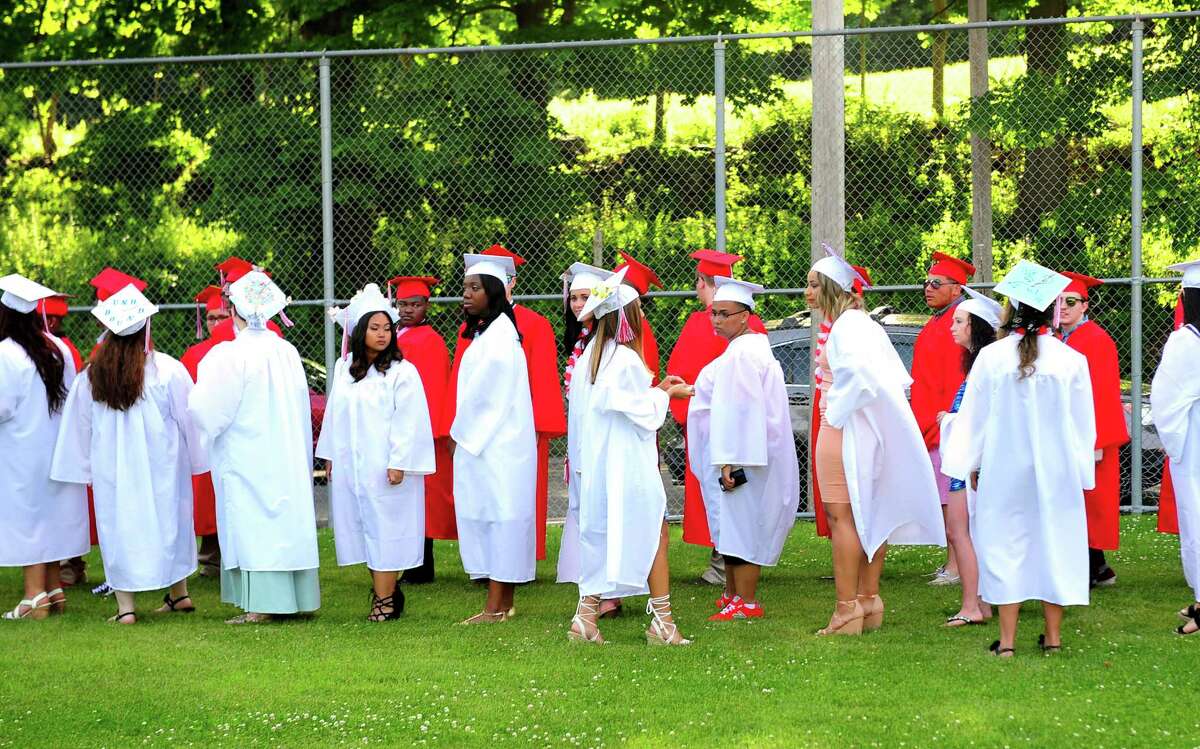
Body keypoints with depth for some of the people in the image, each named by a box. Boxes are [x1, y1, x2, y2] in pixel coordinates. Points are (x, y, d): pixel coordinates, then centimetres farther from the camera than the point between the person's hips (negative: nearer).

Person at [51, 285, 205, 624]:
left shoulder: (90, 376, -4)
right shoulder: (167, 370, -11)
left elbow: (79, 425, 3)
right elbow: (188, 417, -3)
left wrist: (83, 468, 12)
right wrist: (197, 457, 9)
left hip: (110, 469, 0)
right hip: (161, 466, 0)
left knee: (118, 526, 5)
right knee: (168, 520, 15)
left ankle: (125, 605, -1)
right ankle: (178, 593, 25)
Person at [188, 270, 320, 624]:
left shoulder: (229, 355, -15)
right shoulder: (288, 352, 3)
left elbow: (207, 409, -11)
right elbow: (302, 407, 11)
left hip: (246, 458, -6)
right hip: (287, 457, 6)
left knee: (253, 524, -3)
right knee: (286, 520, 12)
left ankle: (261, 605, -6)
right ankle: (293, 596, 16)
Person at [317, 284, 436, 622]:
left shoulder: (402, 372, -6)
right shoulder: (344, 368, 11)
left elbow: (409, 420, -9)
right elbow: (334, 414, 16)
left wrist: (399, 463, -14)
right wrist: (331, 457, 14)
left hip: (385, 466, -6)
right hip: (349, 465, 6)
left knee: (384, 530, -6)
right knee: (361, 529, 6)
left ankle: (385, 598, -5)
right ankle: (381, 590, 14)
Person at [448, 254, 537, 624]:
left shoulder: (498, 333, -14)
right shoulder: (487, 331, 16)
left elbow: (482, 390, -15)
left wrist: (459, 434, -5)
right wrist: (463, 434, 11)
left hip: (495, 441, -10)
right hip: (484, 440, 10)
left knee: (497, 515, -7)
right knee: (489, 517, 9)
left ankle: (496, 606, -7)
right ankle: (504, 603, 12)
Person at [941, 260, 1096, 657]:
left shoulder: (991, 357, -6)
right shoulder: (1071, 360, -6)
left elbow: (973, 416, 1)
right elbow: (1084, 423, 3)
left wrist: (972, 465, 12)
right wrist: (1080, 471, 14)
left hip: (1003, 469, 0)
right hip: (1056, 470, 0)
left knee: (1005, 546, 4)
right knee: (1054, 543, 9)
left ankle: (1007, 639, 0)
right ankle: (1053, 635, 12)